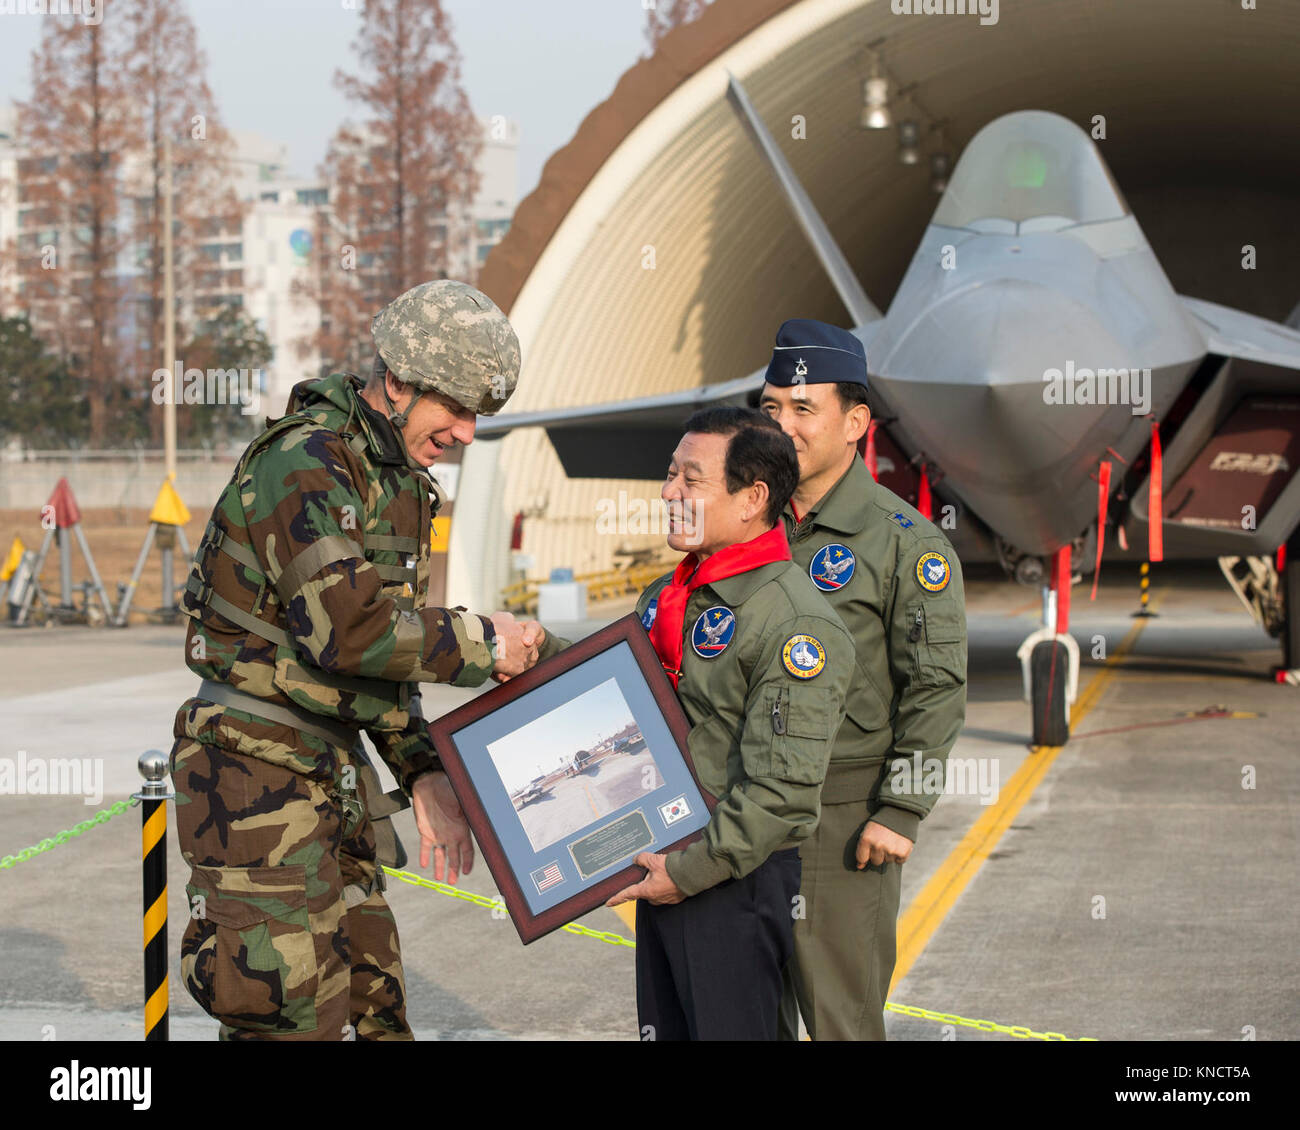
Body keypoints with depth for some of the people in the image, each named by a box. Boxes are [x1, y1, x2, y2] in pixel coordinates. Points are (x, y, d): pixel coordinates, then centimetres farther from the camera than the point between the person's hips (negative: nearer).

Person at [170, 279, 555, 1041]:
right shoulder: (304, 463, -16)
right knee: (302, 1016, -11)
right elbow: (347, 629, -26)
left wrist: (424, 773, 13)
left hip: (334, 770, 10)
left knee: (375, 1011, 11)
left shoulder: (400, 482, 15)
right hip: (259, 770, -9)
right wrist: (481, 643, -15)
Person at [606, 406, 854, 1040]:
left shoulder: (798, 622, -17)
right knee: (663, 1028, 15)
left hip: (738, 881, -8)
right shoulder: (663, 599, 12)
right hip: (664, 870, 8)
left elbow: (783, 789, -21)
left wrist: (692, 871, -18)